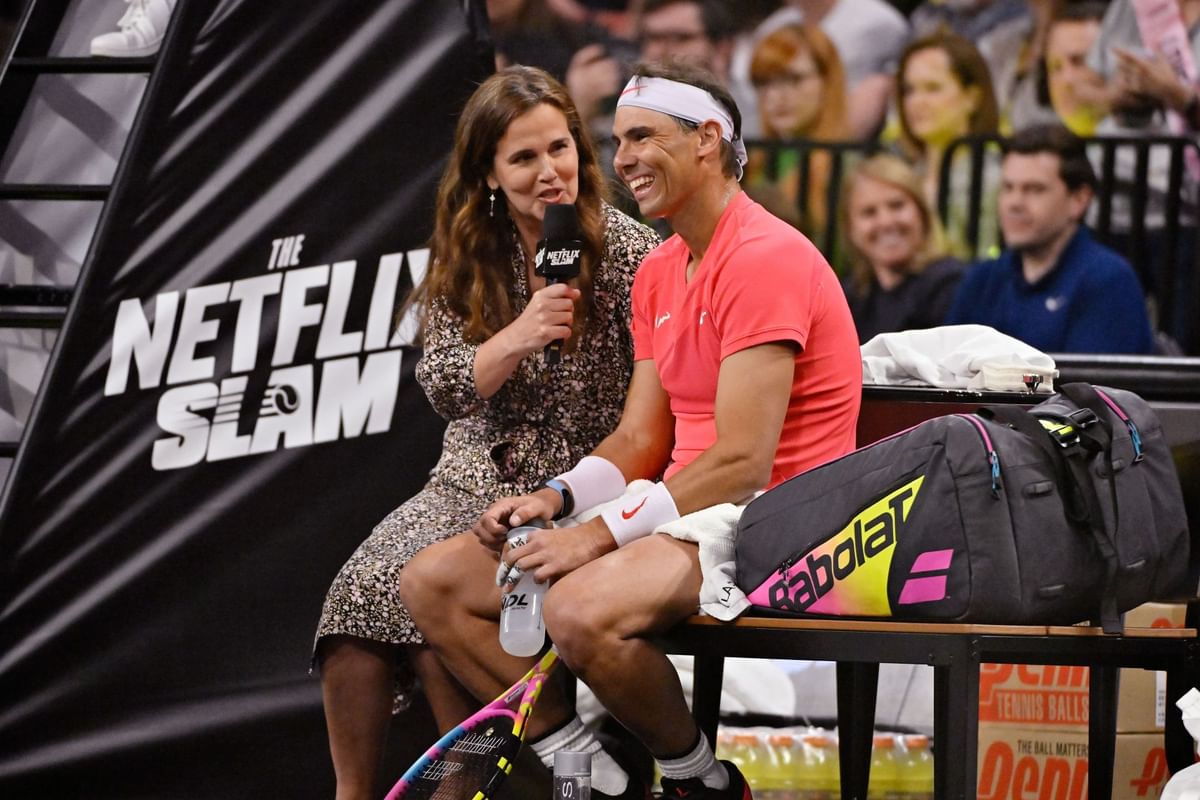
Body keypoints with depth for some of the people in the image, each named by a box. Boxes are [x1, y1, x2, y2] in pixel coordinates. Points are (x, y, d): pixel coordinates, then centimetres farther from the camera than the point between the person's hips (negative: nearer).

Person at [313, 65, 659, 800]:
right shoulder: (469, 257, 7)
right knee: (364, 588, -21)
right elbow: (443, 389, -1)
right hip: (475, 482, 5)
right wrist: (519, 337, -20)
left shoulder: (627, 251, -8)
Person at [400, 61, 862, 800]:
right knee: (434, 584, -1)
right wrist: (556, 498, -4)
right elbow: (640, 442, 15)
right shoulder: (658, 274, 15)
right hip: (686, 513, 10)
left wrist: (601, 535, -21)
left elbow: (742, 463, -21)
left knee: (582, 612, -37)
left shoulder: (765, 258, -15)